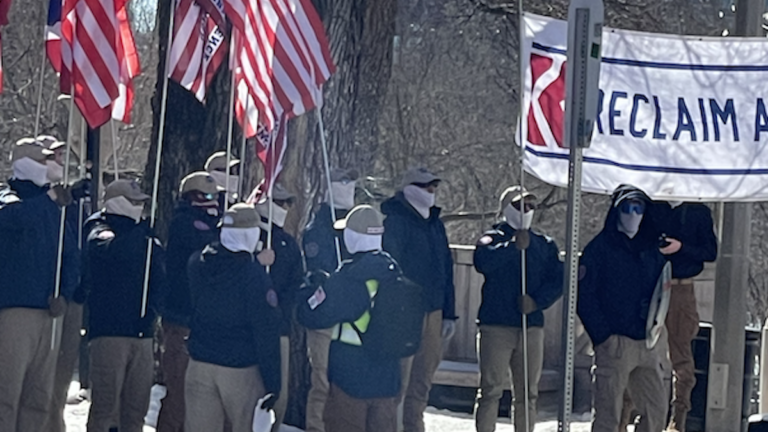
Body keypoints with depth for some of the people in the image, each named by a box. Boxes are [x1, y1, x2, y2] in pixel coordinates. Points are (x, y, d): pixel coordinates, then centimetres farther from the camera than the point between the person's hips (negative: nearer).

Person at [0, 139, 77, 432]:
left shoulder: (51, 206, 17)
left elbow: (70, 254, 17)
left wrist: (64, 294, 2)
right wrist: (50, 199, -17)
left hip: (49, 311, 7)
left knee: (40, 396, 8)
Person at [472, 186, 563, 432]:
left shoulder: (544, 245, 16)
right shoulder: (494, 238, 3)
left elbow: (558, 279, 6)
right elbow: (483, 262, -18)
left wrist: (537, 301, -10)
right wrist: (513, 246, -25)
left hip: (532, 326, 4)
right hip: (496, 326, -4)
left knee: (528, 394, 6)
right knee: (491, 390, -6)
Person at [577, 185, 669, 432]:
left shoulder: (652, 249, 15)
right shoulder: (599, 248, -1)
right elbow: (585, 297, -6)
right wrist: (603, 336, -12)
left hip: (649, 344, 5)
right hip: (615, 344, -5)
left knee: (656, 411, 5)